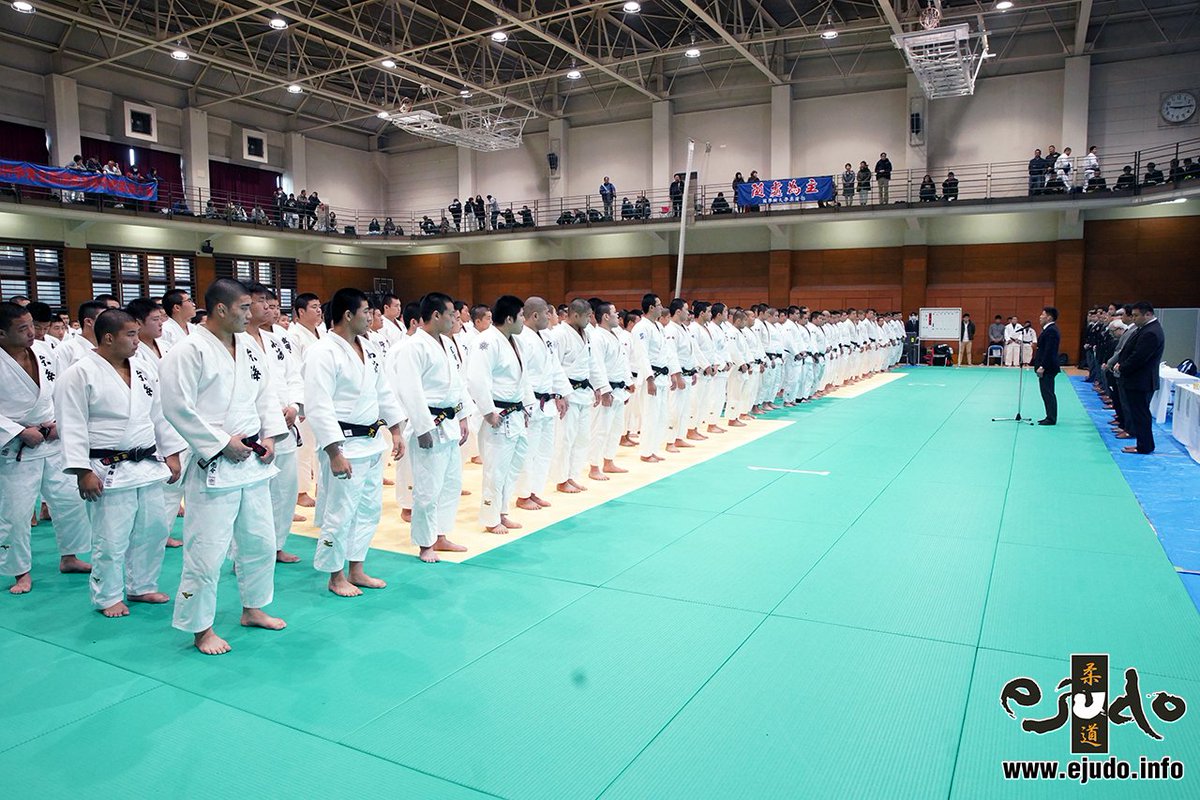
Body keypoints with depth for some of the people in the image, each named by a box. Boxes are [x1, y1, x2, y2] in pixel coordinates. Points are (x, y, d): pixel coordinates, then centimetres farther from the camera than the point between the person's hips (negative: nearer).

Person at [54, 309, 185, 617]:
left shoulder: (144, 373, 9)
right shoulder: (80, 375, -10)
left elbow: (160, 416, 15)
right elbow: (73, 427, -13)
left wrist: (171, 455, 12)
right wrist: (83, 472, -17)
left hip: (148, 466, 7)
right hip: (109, 471, -7)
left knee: (152, 530, 14)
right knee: (111, 540, 1)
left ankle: (141, 587, 32)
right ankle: (107, 597, 20)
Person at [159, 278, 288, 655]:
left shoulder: (247, 347, 9)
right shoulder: (189, 352, -14)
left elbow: (263, 394, 16)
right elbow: (178, 408, -18)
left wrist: (270, 435, 3)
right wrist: (222, 443, -16)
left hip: (253, 462, 8)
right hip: (213, 467, -8)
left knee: (260, 541, 18)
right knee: (207, 550, -2)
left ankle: (253, 609, 36)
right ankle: (201, 629, 16)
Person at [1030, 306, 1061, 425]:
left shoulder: (1051, 330, -17)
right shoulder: (1049, 329, 14)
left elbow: (1049, 351, -22)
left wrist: (1042, 366, -23)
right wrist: (1038, 364, 17)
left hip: (1048, 367, -10)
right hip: (1047, 367, 10)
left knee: (1048, 392, -5)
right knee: (1047, 392, 13)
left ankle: (1051, 419, -1)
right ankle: (1050, 417, 19)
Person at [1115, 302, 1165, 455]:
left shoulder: (1151, 333, -22)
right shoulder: (1147, 329, 11)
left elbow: (1138, 358, -23)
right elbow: (1129, 350, 15)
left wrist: (1121, 369, -11)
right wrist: (1120, 364, 1)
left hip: (1140, 382, -10)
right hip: (1139, 381, 10)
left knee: (1140, 414, -1)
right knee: (1140, 413, 16)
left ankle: (1145, 447, 8)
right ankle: (1144, 444, 25)